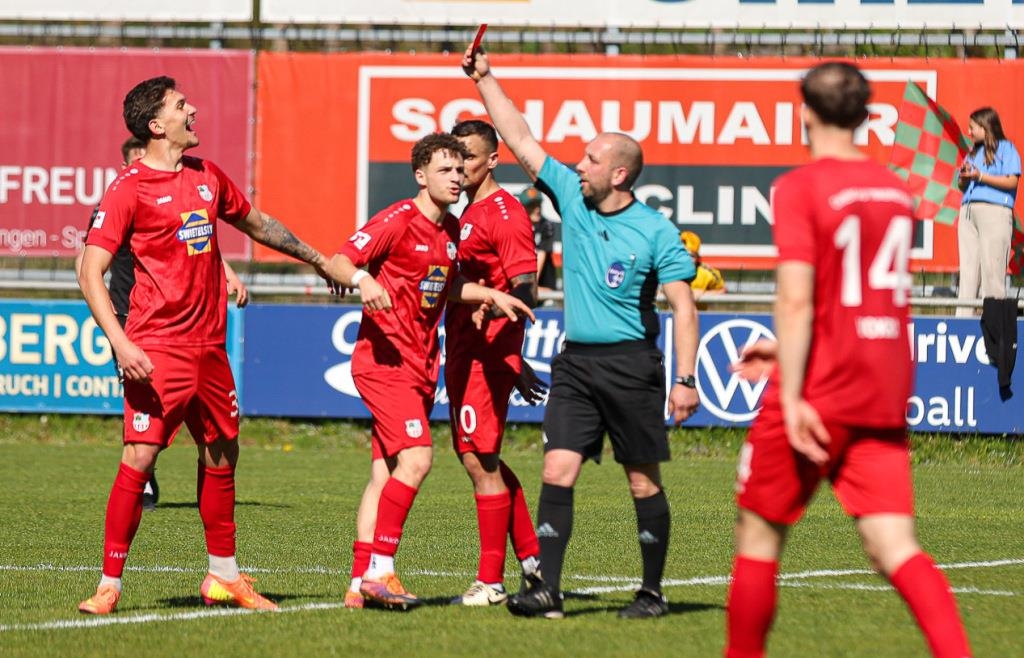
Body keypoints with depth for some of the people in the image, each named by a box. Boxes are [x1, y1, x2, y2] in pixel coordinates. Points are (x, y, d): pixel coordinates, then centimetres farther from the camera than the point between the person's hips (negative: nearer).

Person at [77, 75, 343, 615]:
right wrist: (120, 344, -23)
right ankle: (109, 585, -10)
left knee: (222, 453, 15)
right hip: (157, 347, -7)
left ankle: (224, 576, 29)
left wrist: (318, 260, 40)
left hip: (209, 344, 7)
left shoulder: (207, 176, 12)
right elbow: (90, 272, -12)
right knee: (140, 455, -15)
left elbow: (257, 224, 31)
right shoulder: (128, 189, -9)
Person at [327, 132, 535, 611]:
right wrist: (363, 279, -35)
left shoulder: (451, 229, 13)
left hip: (421, 365, 8)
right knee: (415, 458, -20)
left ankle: (361, 582, 9)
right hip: (385, 359, -8)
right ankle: (379, 571, -18)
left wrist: (491, 296, 15)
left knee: (385, 473, 7)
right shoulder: (398, 221, -11)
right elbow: (338, 262, -16)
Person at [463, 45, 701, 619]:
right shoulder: (571, 197, 6)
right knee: (558, 471, -7)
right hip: (575, 362, 5)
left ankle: (653, 593, 12)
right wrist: (485, 79, 7)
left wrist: (686, 379, -16)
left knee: (644, 481, 3)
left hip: (631, 366, -5)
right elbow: (521, 141, 10)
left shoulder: (656, 232, -8)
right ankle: (547, 590, -11)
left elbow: (684, 306, -10)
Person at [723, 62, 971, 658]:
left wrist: (792, 396, -18)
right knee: (895, 547, -2)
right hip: (884, 397, 5)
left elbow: (797, 300, -18)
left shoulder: (801, 188, -9)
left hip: (817, 392, -5)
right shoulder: (895, 190, 12)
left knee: (759, 533, 11)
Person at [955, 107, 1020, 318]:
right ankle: (964, 314, 1)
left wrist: (980, 176, -11)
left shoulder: (1006, 149, 3)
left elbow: (1011, 182, -8)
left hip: (994, 212, -7)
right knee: (968, 266, 2)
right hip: (968, 211, 7)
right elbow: (963, 187, 25)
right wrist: (964, 178, 2)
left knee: (991, 266, -9)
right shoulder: (973, 153, 23)